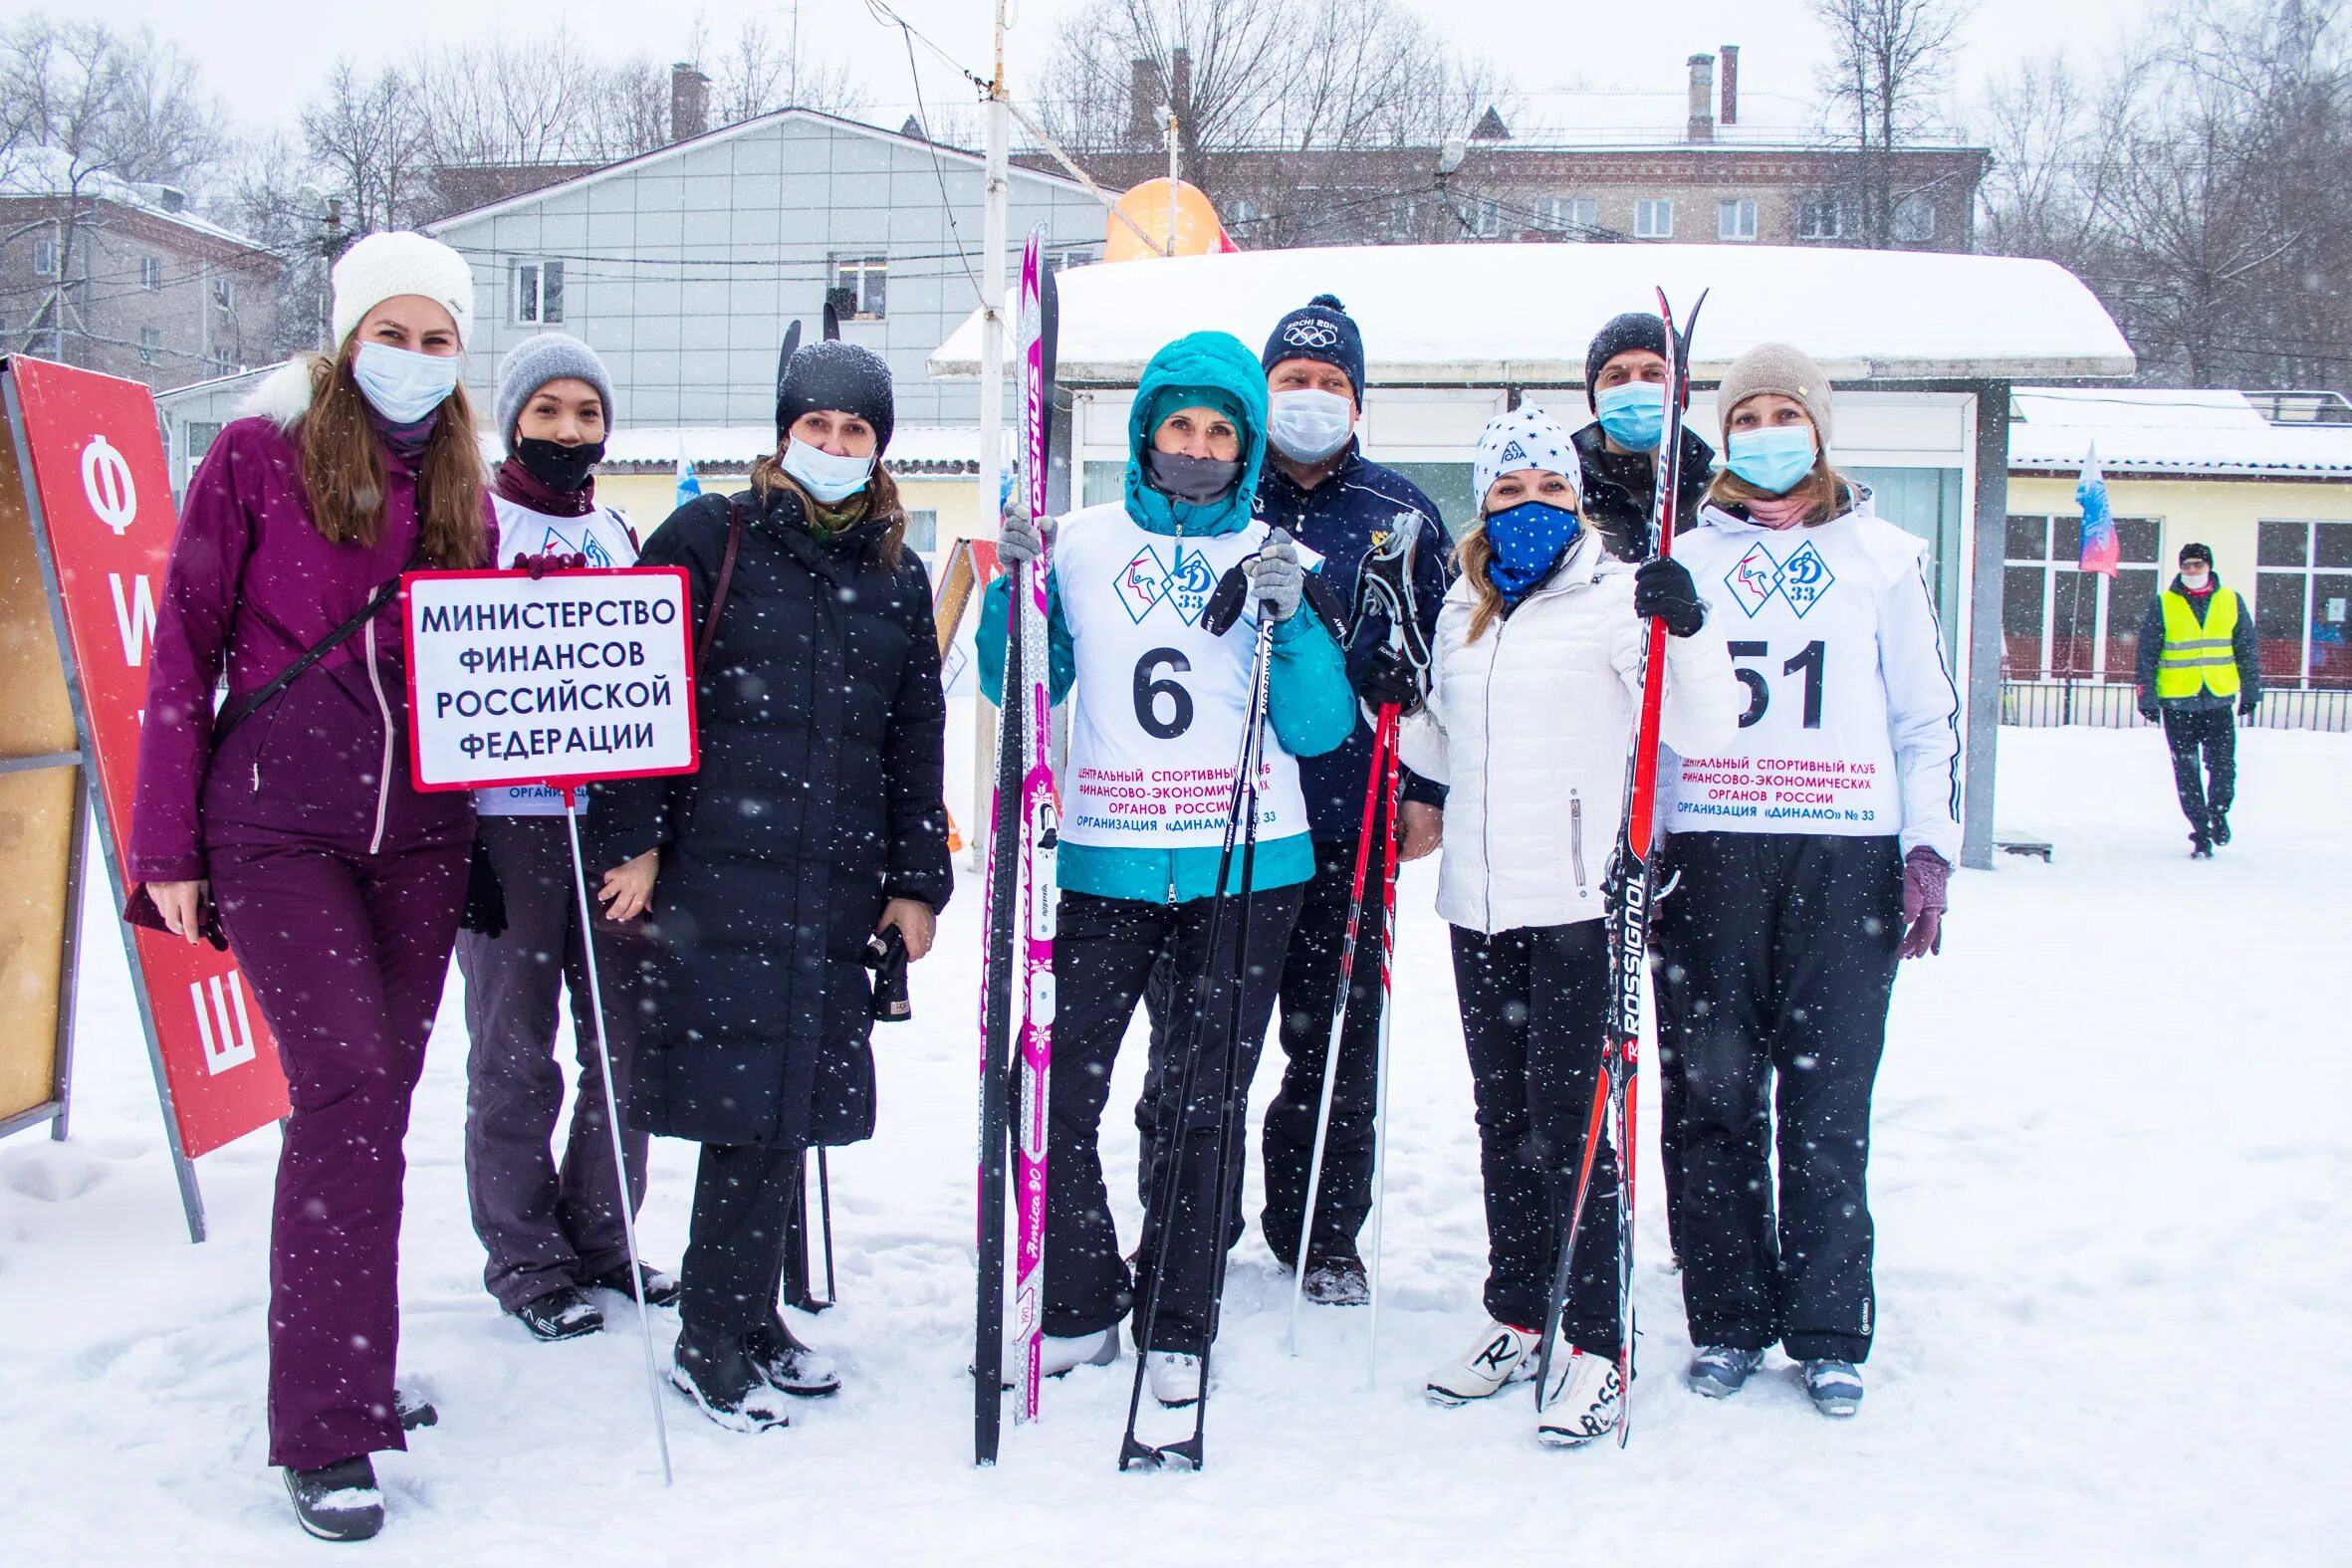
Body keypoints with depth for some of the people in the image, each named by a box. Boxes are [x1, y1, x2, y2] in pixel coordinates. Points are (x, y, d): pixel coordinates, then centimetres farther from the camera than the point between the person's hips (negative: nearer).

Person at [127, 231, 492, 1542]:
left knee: (380, 1096, 8)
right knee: (347, 1082, -16)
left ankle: (352, 1359, 24)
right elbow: (185, 652, -1)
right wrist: (168, 846, -3)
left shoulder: (463, 491, 12)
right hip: (276, 825, -4)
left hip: (419, 830, 5)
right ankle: (326, 1429, -10)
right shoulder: (259, 458, -1)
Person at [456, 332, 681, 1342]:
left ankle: (599, 1238, 23)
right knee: (516, 1056, 0)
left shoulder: (621, 537, 17)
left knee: (628, 1045, 8)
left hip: (611, 815, 5)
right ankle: (526, 1259, 13)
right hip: (506, 817, -5)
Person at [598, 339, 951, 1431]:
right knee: (747, 1101, -6)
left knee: (793, 1100, 5)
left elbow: (916, 743, 18)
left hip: (838, 884, 4)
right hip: (718, 867, -4)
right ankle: (710, 1341, 7)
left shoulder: (897, 576, 16)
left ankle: (747, 1319, 20)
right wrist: (637, 839, -7)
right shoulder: (709, 539, 3)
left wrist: (915, 881, 13)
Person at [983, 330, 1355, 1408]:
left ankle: (1176, 1327, 18)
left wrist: (1290, 622, -14)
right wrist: (1012, 591, -3)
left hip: (1247, 870, 0)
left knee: (1207, 1106, 5)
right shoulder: (1083, 544, 6)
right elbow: (1019, 692, 11)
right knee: (1055, 1088, -2)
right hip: (1106, 863, 1)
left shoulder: (1274, 559, 5)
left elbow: (1320, 729, 0)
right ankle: (1080, 1307, 18)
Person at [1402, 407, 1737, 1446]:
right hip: (1478, 903, 6)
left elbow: (1704, 731, -12)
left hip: (1573, 903, -6)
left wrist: (1687, 628, -26)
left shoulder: (1614, 595, -4)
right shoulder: (1462, 611, 14)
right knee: (1503, 1120, 14)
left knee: (1565, 1123, -5)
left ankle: (1595, 1345, 6)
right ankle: (1515, 1318, 27)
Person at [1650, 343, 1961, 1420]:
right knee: (1715, 1097, 2)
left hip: (1847, 858, -1)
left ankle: (1829, 1334, 11)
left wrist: (1929, 850, 1)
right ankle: (1728, 1322, 14)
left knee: (1828, 1103, 0)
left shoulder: (1885, 559, 11)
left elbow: (1930, 716, 11)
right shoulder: (1681, 561, 13)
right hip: (1711, 854, 1)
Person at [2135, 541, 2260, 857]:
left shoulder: (2231, 601, 6)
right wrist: (2147, 698, -2)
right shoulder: (2163, 605, 0)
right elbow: (2146, 654, 2)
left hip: (2219, 700, 1)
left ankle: (2218, 812, 26)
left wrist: (2250, 692, 10)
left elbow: (2247, 650, 13)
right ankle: (2201, 833, 13)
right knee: (2187, 772, 2)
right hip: (2177, 702, -1)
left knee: (2223, 766, -2)